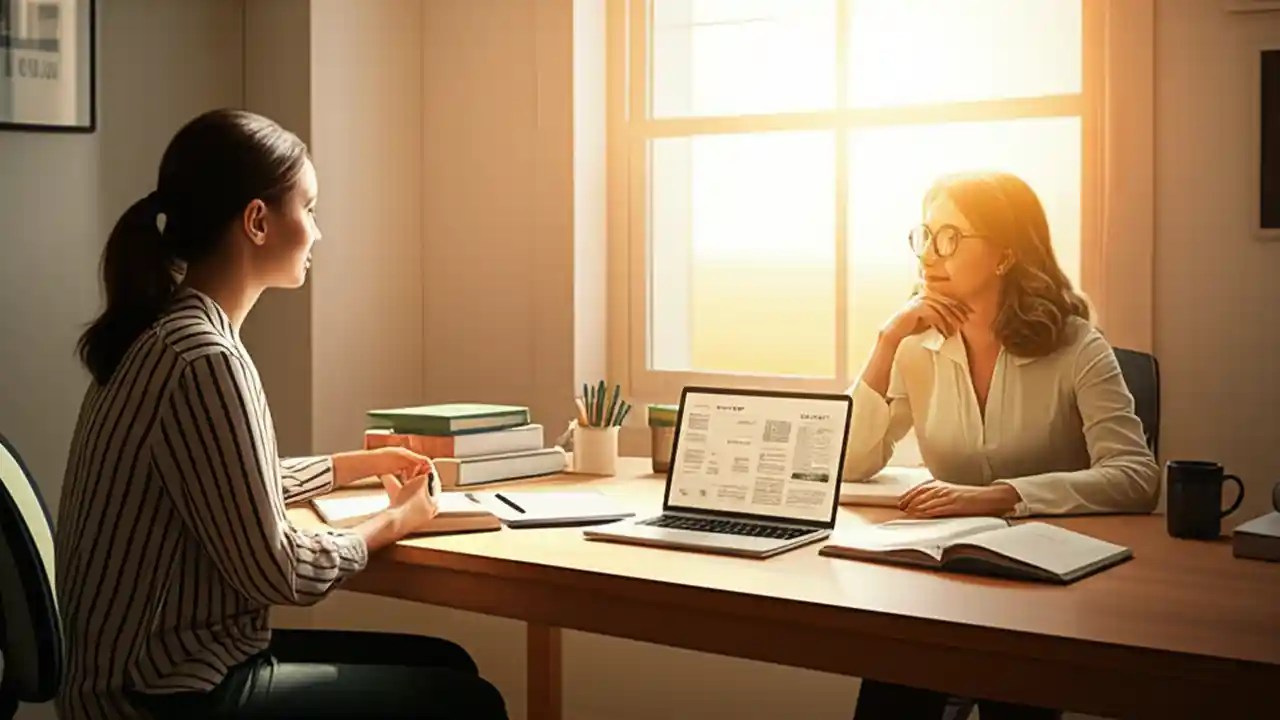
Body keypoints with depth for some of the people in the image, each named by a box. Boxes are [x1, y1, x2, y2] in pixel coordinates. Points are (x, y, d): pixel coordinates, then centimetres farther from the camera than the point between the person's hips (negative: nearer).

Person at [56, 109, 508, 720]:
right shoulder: (204, 359, -25)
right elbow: (276, 572, -22)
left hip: (164, 663, 10)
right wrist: (394, 521, -6)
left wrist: (363, 463, 22)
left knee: (444, 663, 17)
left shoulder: (168, 333, 6)